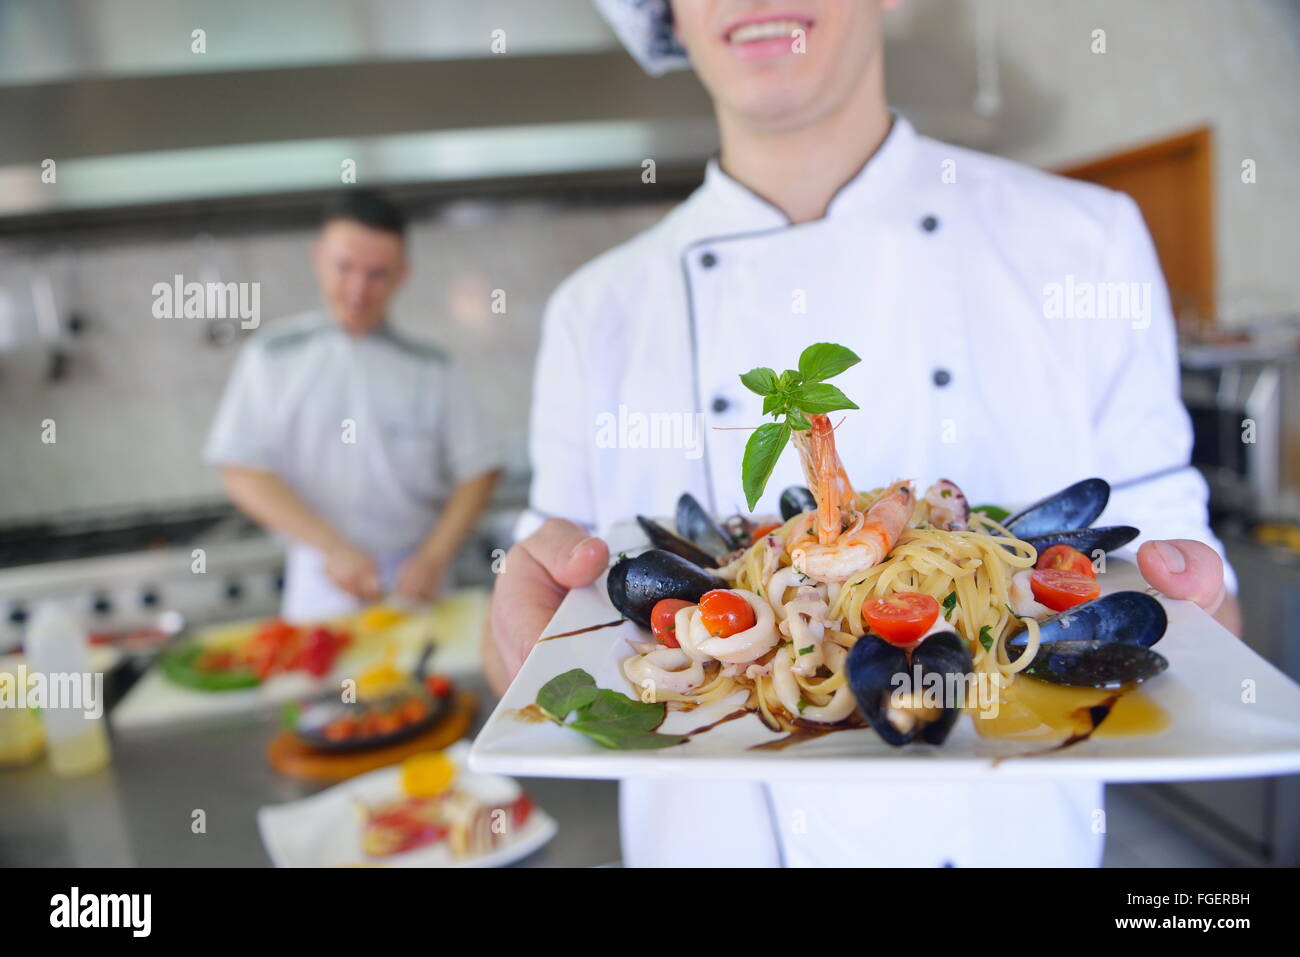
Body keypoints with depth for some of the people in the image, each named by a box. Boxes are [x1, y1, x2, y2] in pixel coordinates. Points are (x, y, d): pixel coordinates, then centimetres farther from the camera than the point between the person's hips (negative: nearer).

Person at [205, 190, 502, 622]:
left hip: (413, 579, 1)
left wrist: (434, 559, -12)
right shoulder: (272, 356, 0)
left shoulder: (432, 369, 1)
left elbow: (477, 472, 0)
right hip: (320, 583, 0)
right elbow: (242, 473, -5)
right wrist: (334, 548, -14)